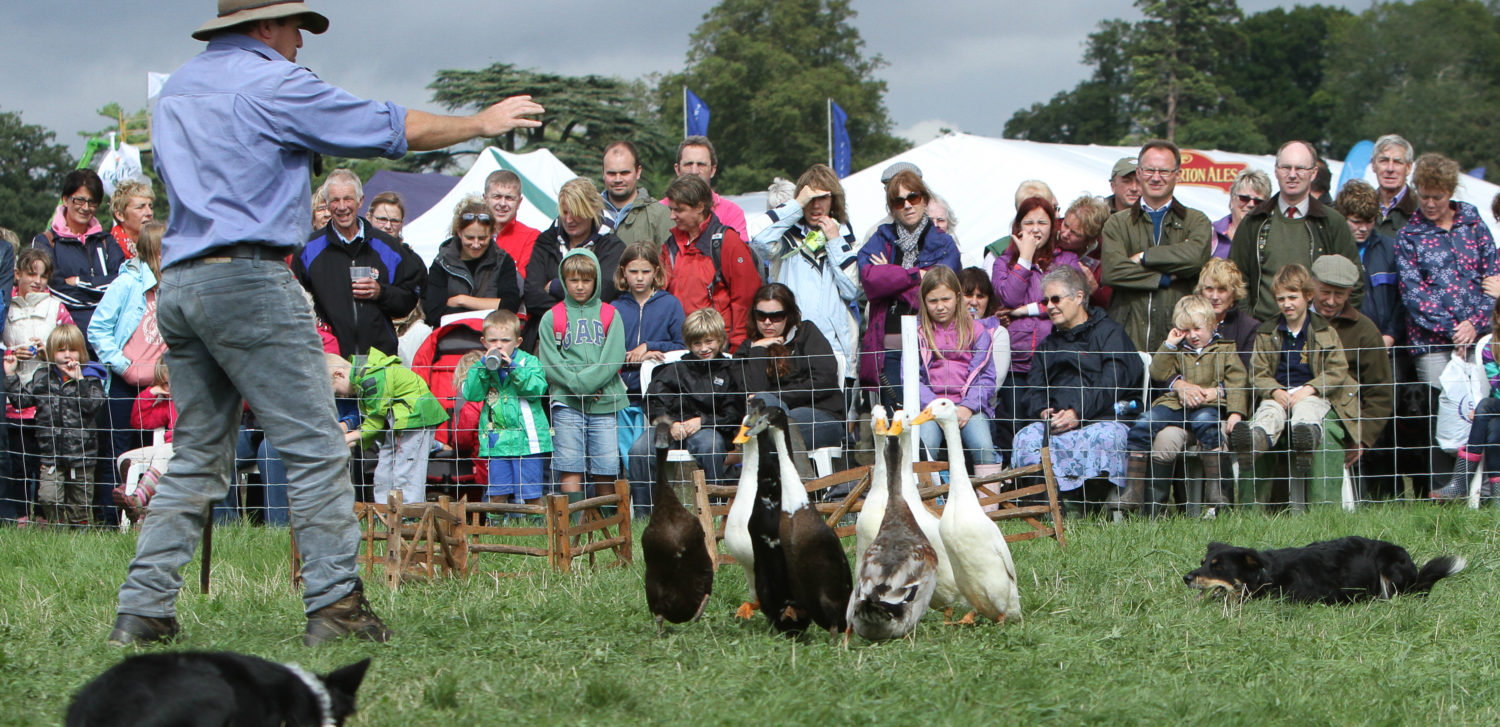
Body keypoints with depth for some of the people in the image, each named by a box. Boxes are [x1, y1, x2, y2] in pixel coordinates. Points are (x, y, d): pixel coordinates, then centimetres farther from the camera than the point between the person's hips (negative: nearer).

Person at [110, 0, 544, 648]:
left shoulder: (177, 88, 19)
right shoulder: (272, 83, -4)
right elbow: (391, 129, 0)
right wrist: (481, 124, 13)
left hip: (178, 280, 8)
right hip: (247, 277, -8)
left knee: (196, 459, 11)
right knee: (315, 447, -6)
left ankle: (143, 611, 4)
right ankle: (335, 605, -10)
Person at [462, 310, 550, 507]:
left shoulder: (529, 362, 0)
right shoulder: (481, 367, 9)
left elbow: (536, 389, -15)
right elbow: (470, 394, -6)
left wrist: (514, 368, -22)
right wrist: (484, 367, -15)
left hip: (527, 439, -3)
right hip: (496, 442, 3)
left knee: (531, 494, -1)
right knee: (497, 494, 4)